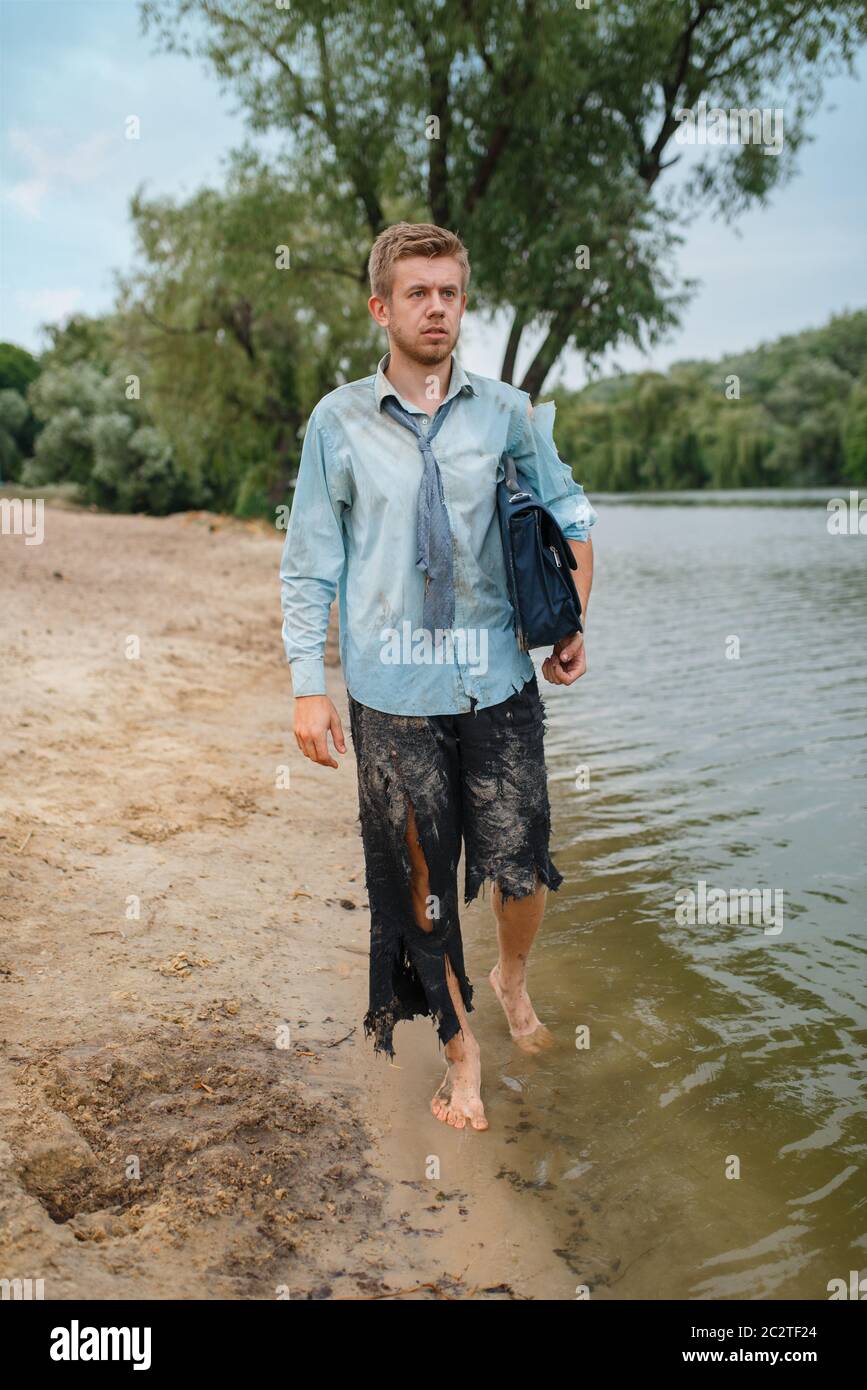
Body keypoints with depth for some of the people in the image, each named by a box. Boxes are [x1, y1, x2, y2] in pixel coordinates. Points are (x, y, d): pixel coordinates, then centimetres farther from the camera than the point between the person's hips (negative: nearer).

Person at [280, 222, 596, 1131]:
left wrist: (571, 623, 6)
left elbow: (568, 517, 16)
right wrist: (307, 687, -2)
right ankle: (459, 1049, 28)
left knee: (521, 868, 4)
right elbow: (308, 563, 2)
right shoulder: (339, 421, 0)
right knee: (421, 884, 8)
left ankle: (513, 979, 38)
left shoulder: (505, 412, 3)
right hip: (392, 693, -1)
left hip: (498, 686, 1)